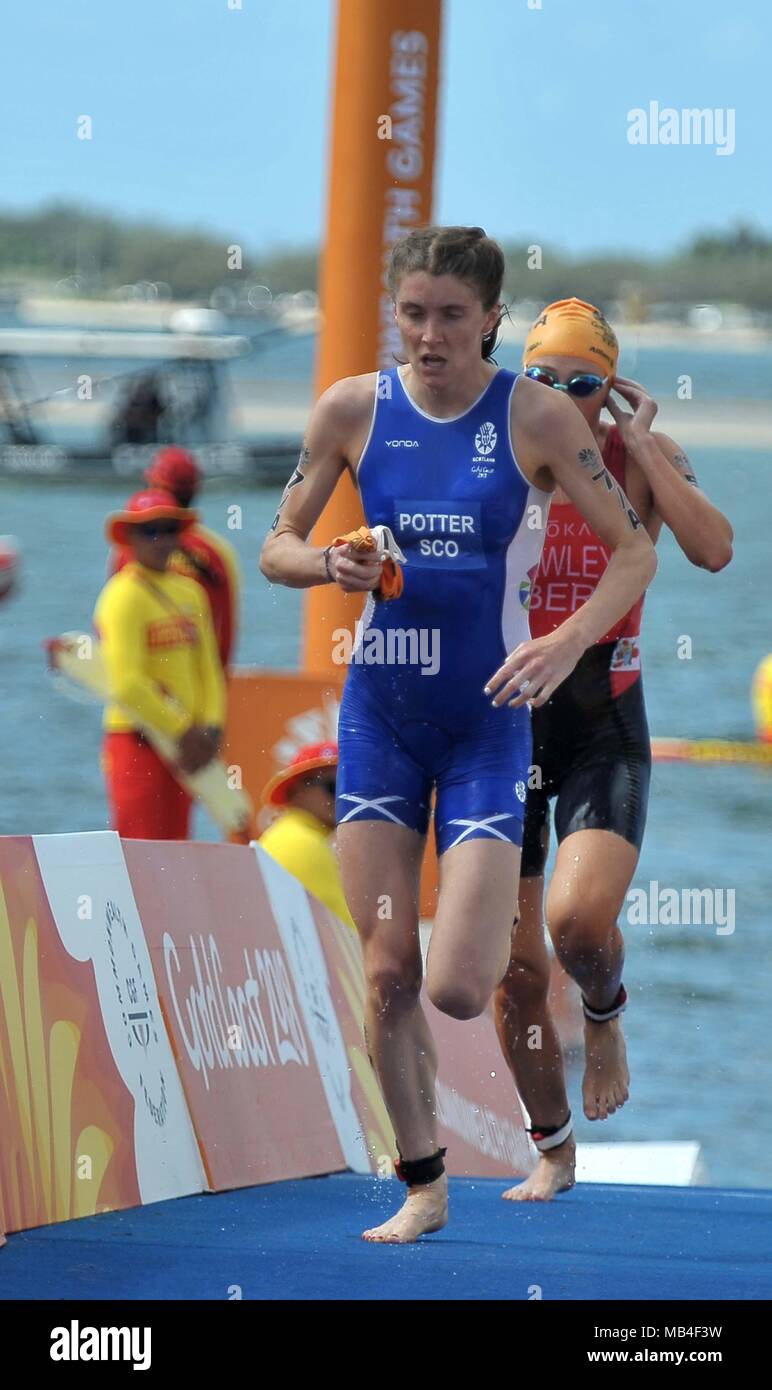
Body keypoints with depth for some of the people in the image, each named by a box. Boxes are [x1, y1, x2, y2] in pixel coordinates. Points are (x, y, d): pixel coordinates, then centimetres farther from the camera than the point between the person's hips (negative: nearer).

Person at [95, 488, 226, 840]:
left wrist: (209, 727, -4)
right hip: (136, 741, -8)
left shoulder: (189, 592, 12)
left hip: (182, 742, 8)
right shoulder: (123, 596, -11)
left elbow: (208, 666, 12)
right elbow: (127, 684, -17)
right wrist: (182, 730, -13)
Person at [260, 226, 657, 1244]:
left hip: (487, 719, -2)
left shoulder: (537, 417, -7)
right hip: (381, 710, 2)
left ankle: (503, 936, 27)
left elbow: (636, 551, -4)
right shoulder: (352, 410, -1)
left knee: (457, 988, -10)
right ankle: (423, 1186, 15)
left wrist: (568, 643, -20)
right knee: (387, 975, -1)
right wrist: (329, 566, -16)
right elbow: (278, 547, 7)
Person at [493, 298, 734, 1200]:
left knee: (578, 919, -26)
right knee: (514, 969, 3)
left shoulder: (642, 459, -2)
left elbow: (713, 549, -17)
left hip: (603, 726, -2)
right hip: (505, 719, 2)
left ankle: (604, 1015, 11)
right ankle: (552, 1151, 24)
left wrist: (640, 446, -16)